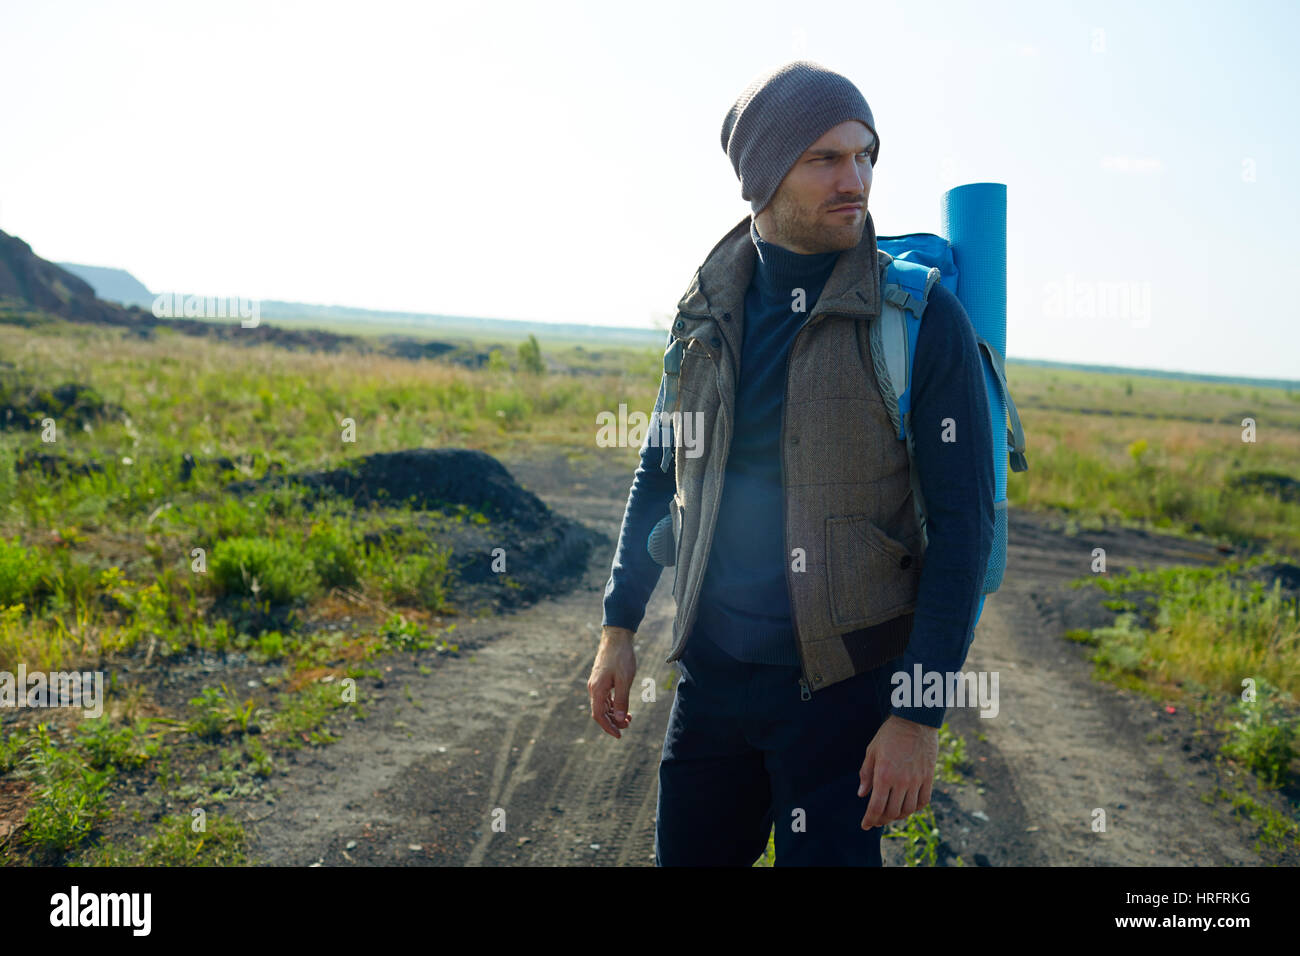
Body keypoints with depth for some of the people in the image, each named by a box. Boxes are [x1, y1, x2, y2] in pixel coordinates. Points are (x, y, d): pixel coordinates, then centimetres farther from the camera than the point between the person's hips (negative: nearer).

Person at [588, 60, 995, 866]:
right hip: (711, 671, 4)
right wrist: (620, 624, 10)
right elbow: (661, 471, 13)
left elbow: (963, 522, -11)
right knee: (688, 856, 17)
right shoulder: (709, 309, 3)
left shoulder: (920, 316, -11)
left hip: (843, 682, -4)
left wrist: (921, 714, -14)